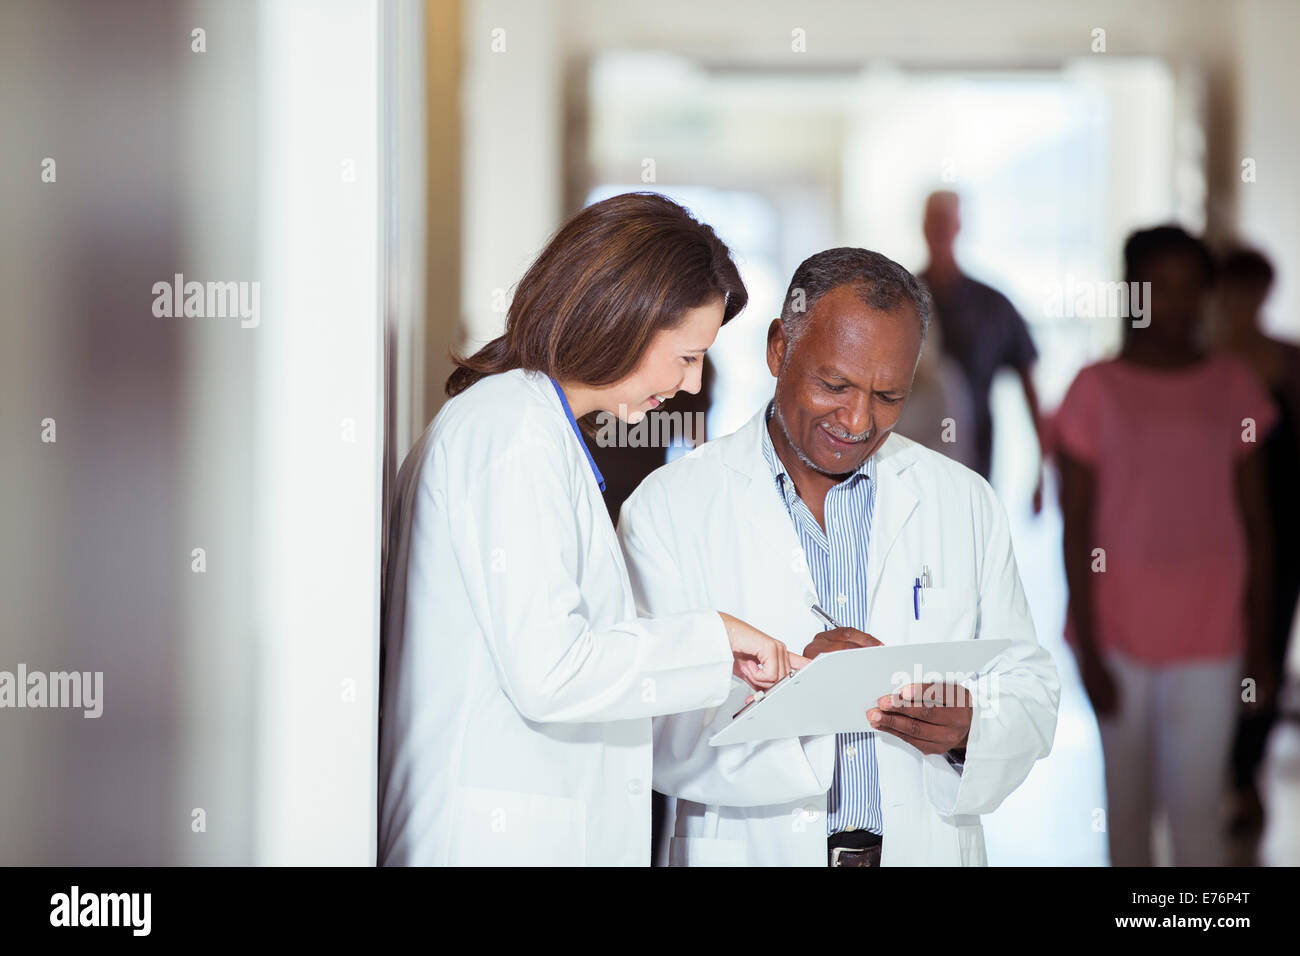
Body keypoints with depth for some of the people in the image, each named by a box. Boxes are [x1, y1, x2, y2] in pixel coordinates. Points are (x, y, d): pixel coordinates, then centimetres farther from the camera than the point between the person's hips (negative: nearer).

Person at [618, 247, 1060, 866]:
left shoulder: (967, 505, 10)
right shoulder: (668, 508, 0)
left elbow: (1029, 689, 10)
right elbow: (645, 725, -7)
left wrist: (969, 729, -10)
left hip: (926, 849, 2)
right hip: (750, 851, -2)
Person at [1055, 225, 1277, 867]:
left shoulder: (1234, 389, 3)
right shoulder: (1096, 391, -3)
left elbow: (1254, 524, 7)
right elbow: (1075, 529, -4)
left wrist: (1257, 644, 5)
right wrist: (1088, 651, -8)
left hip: (1206, 638, 0)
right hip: (1119, 632, 0)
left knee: (1193, 809, -4)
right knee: (1129, 803, 9)